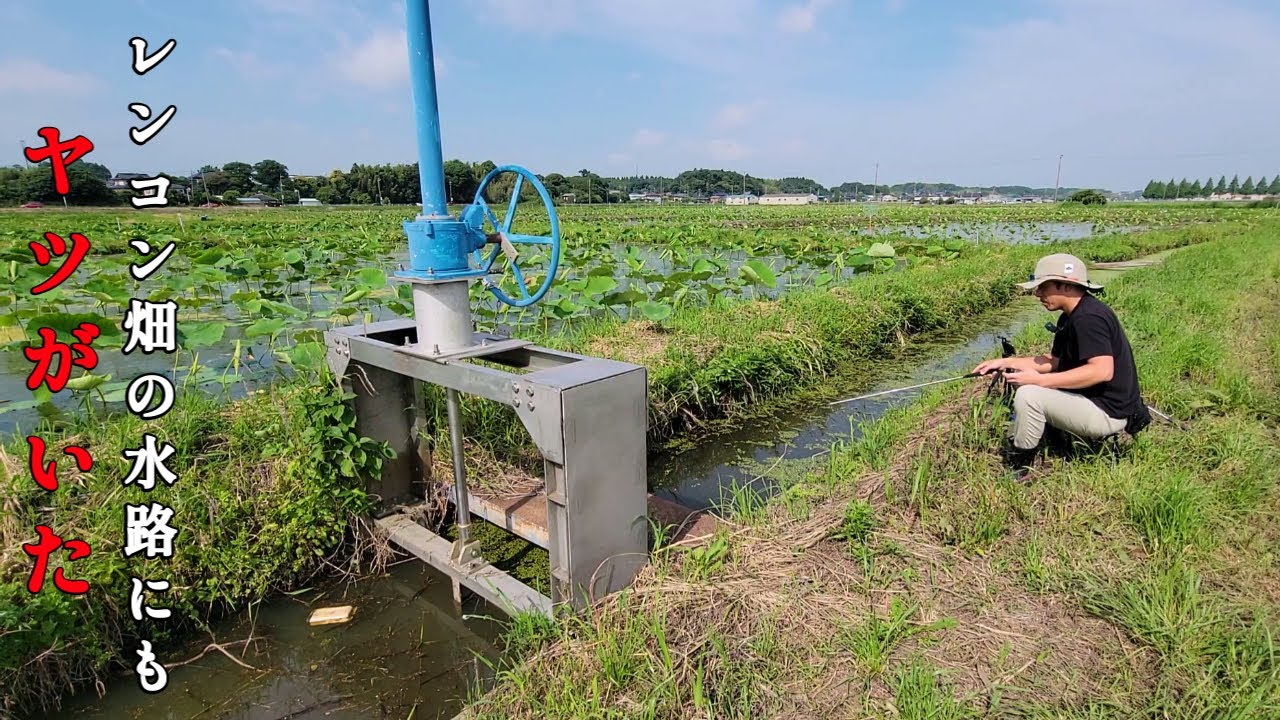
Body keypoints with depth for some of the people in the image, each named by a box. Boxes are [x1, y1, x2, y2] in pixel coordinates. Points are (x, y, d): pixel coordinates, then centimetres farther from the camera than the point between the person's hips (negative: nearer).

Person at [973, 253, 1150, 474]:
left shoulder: (1089, 317, -22)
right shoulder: (1070, 317, 11)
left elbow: (1103, 370, -32)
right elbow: (1054, 361, 16)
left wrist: (1039, 380, -29)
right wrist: (1006, 362, 5)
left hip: (1108, 412, -11)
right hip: (1092, 399, 11)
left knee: (1029, 395, -26)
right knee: (1021, 380, 15)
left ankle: (1016, 472, -10)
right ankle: (1013, 447, 13)